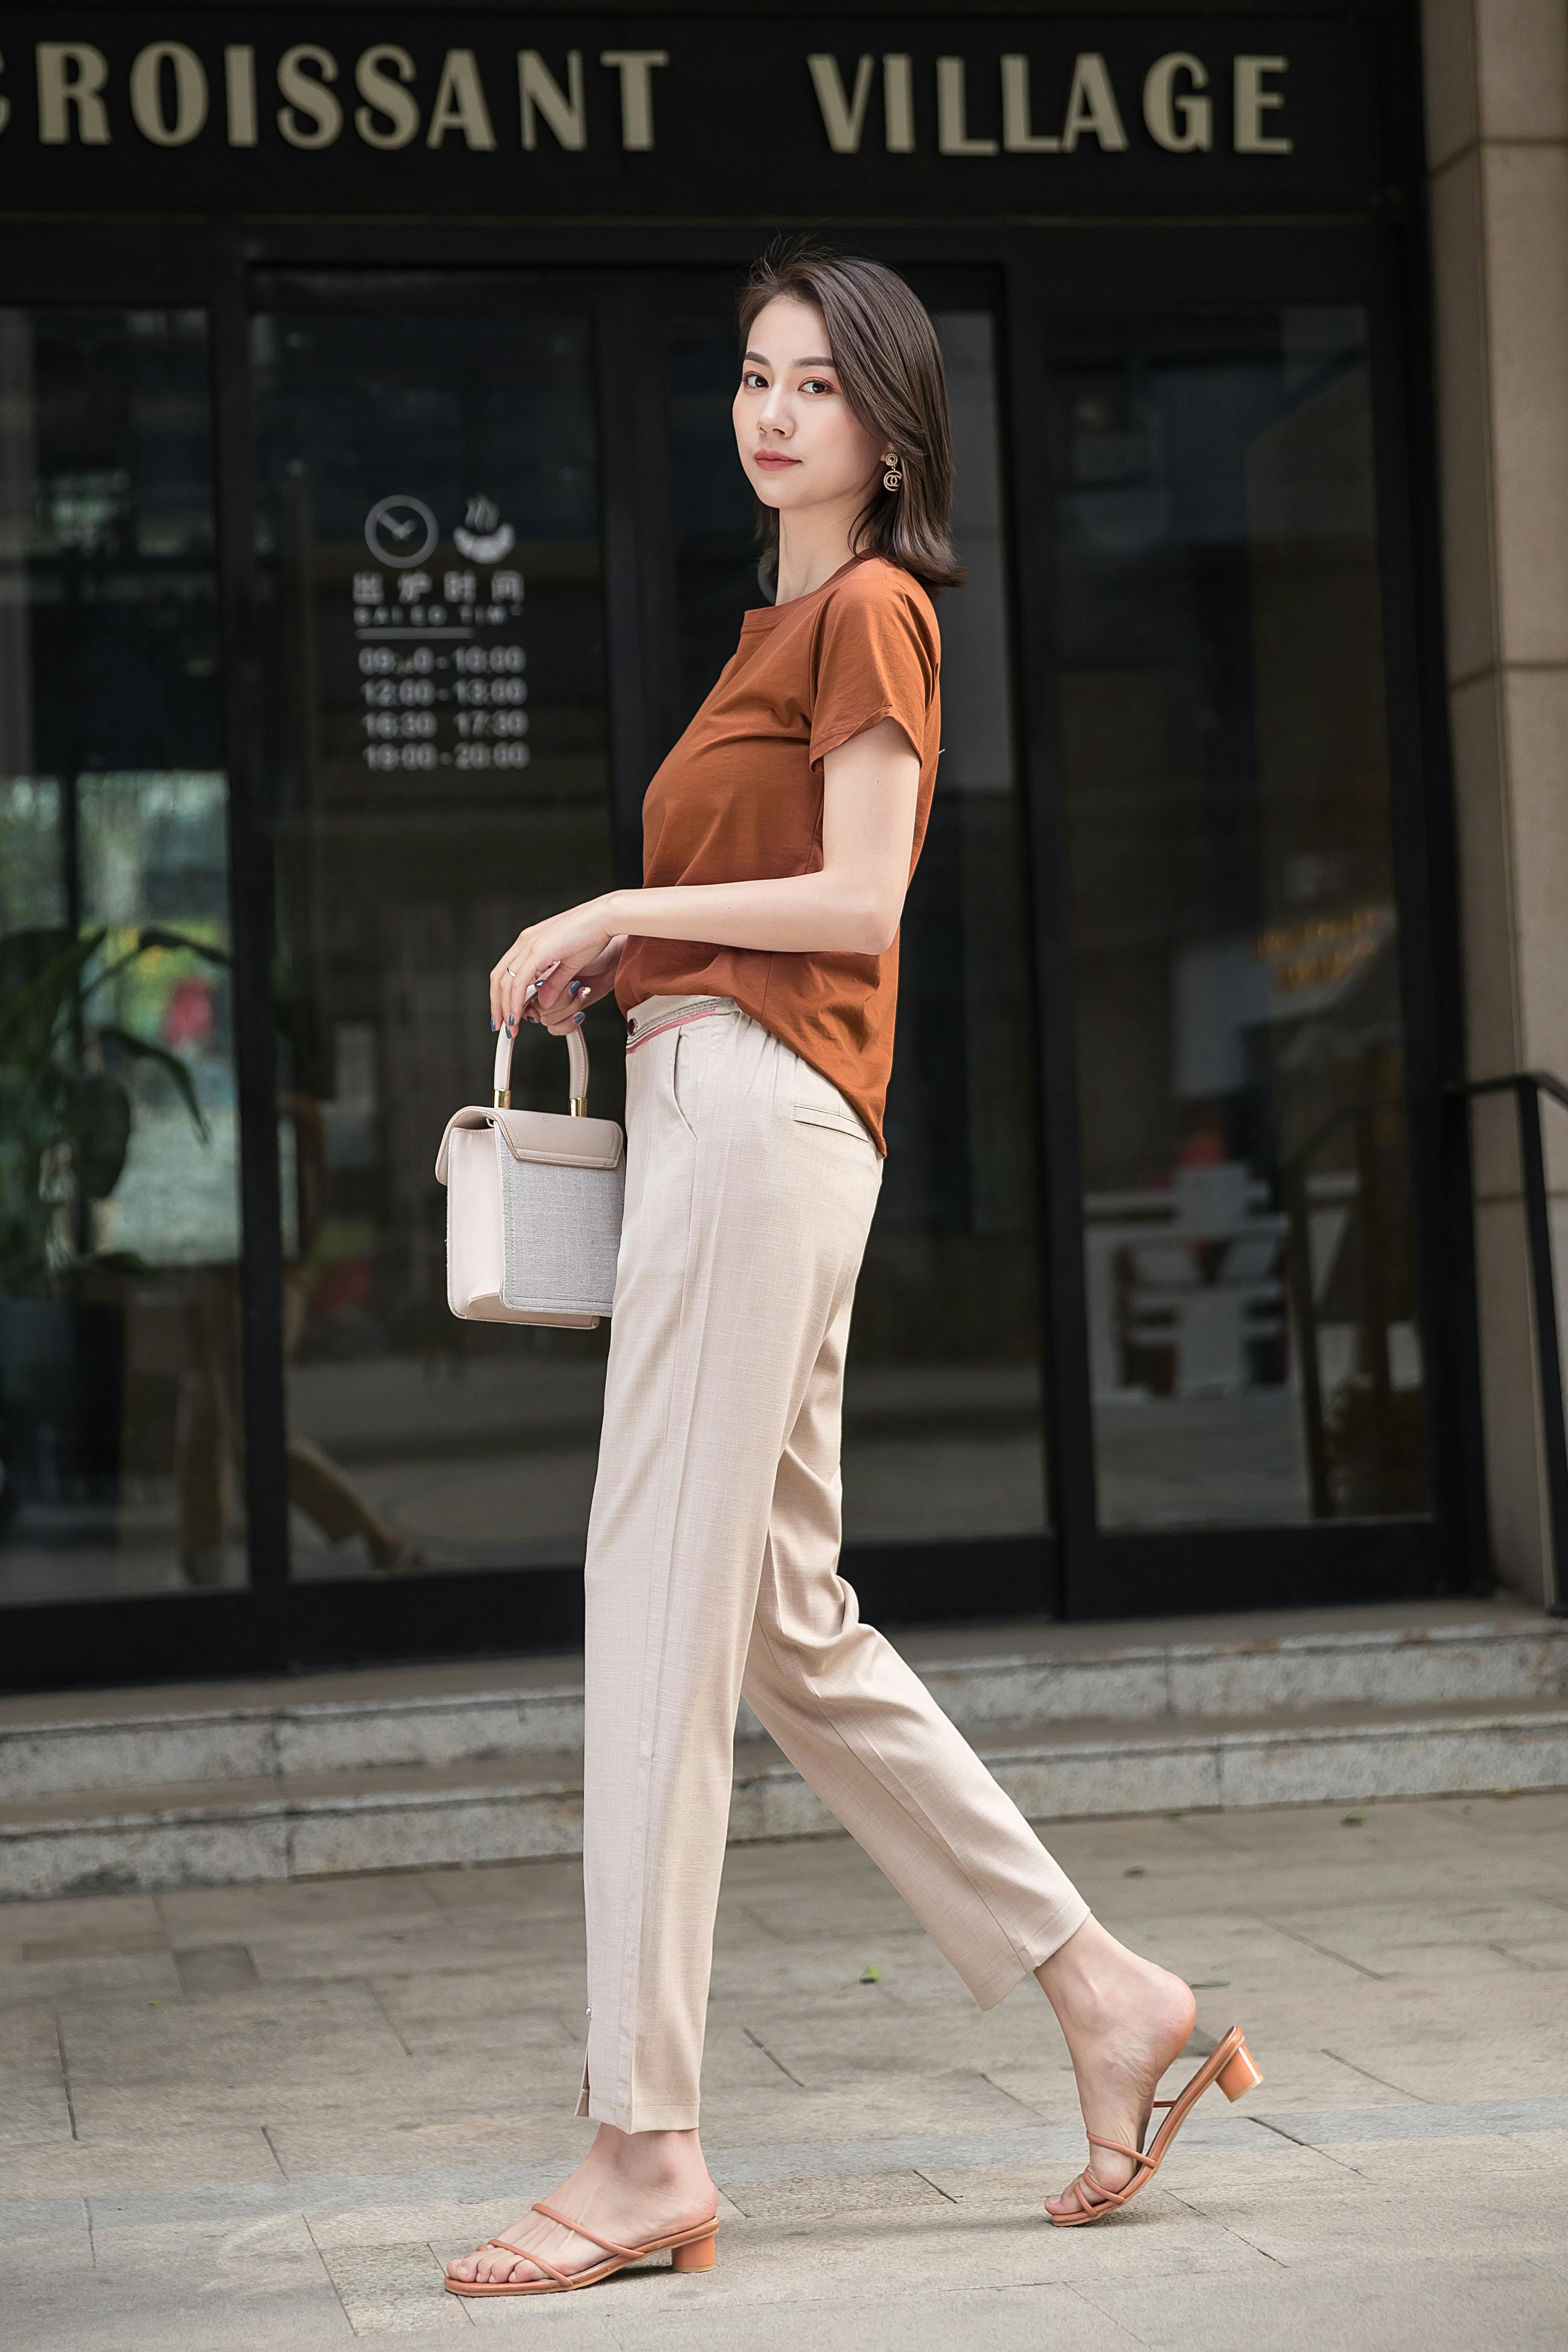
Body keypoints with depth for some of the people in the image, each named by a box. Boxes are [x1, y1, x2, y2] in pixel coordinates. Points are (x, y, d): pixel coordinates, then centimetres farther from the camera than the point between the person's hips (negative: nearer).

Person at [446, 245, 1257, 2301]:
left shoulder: (869, 609, -2)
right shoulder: (789, 624, 26)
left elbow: (860, 901, -12)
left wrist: (617, 911, -7)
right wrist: (609, 963, 11)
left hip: (760, 1109, -10)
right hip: (704, 1106, 10)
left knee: (664, 1609, -12)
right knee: (789, 1623, 11)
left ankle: (647, 2147, -9)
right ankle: (1107, 1997, 17)